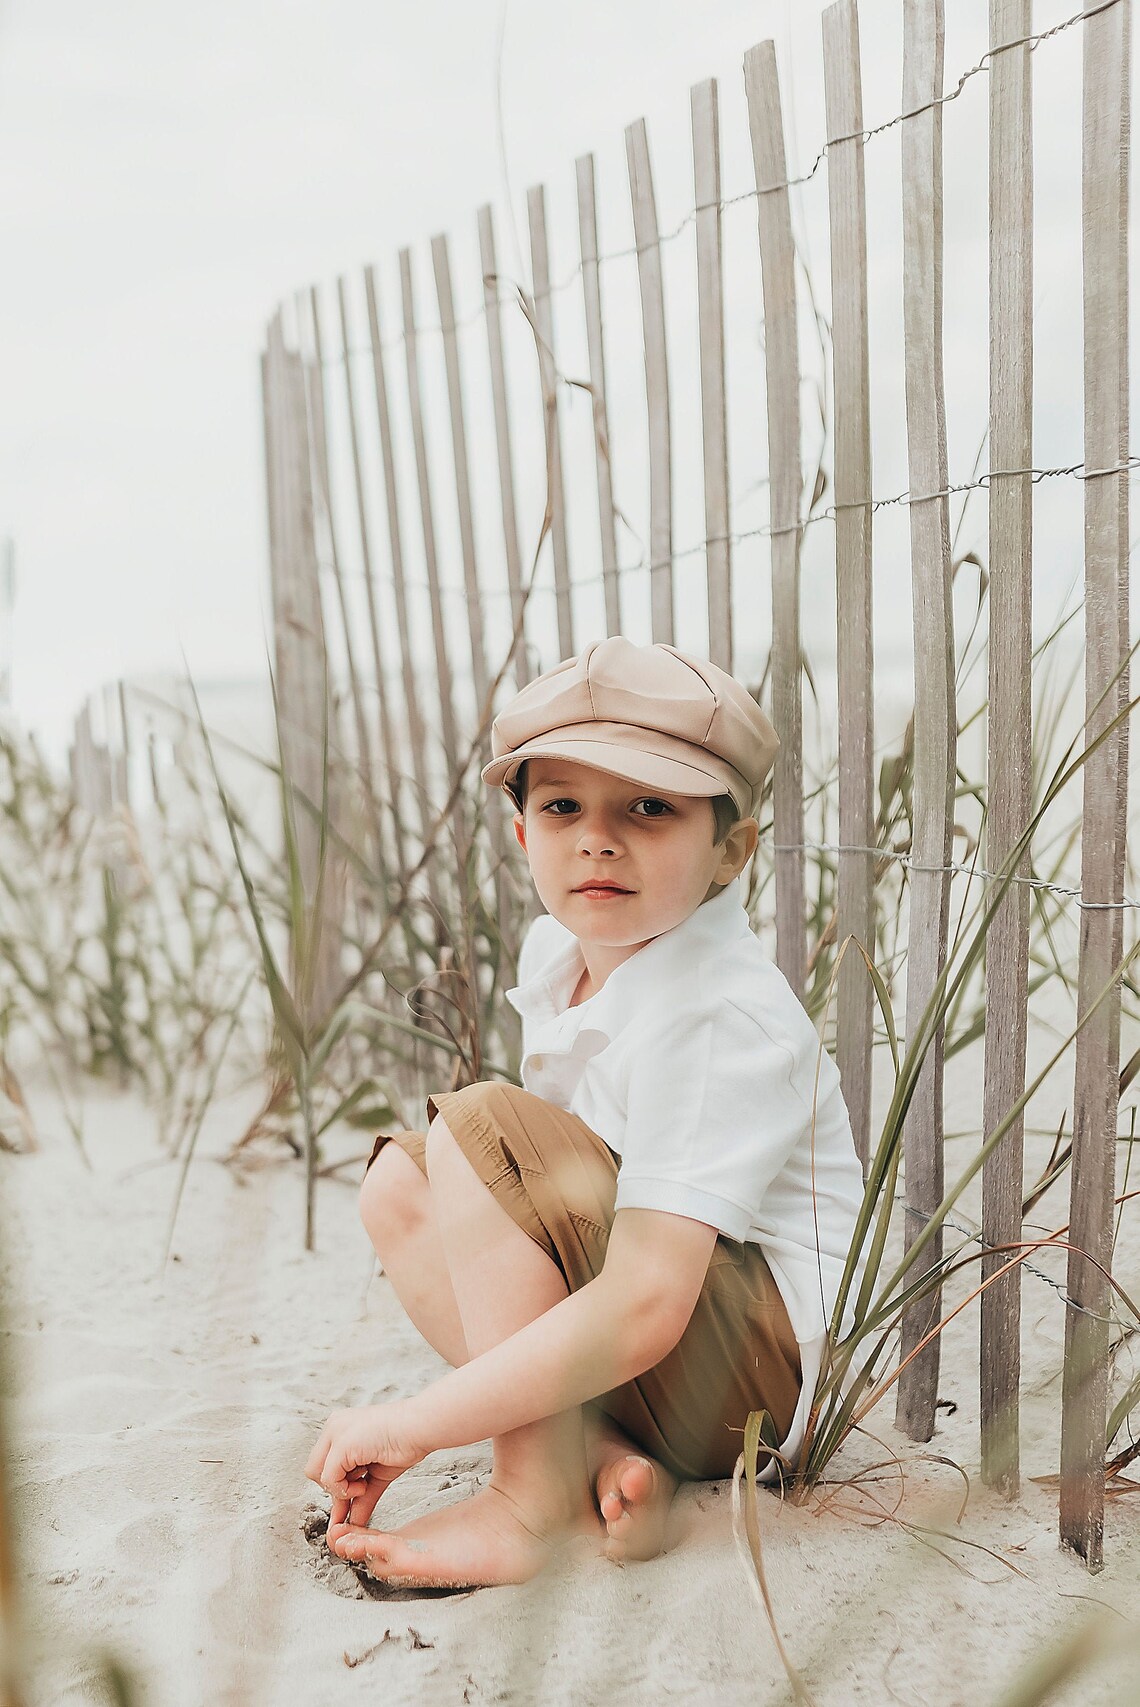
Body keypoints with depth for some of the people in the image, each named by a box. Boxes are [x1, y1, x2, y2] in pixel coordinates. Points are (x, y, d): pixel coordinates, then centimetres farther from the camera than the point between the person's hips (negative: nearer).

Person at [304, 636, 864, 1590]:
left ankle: (536, 1501, -18)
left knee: (480, 1129, -23)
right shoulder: (557, 953, 2)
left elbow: (643, 1309, -33)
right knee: (399, 1185, 1)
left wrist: (414, 1423, -28)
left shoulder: (721, 1021, -26)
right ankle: (604, 1458, -11)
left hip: (767, 1370, -9)